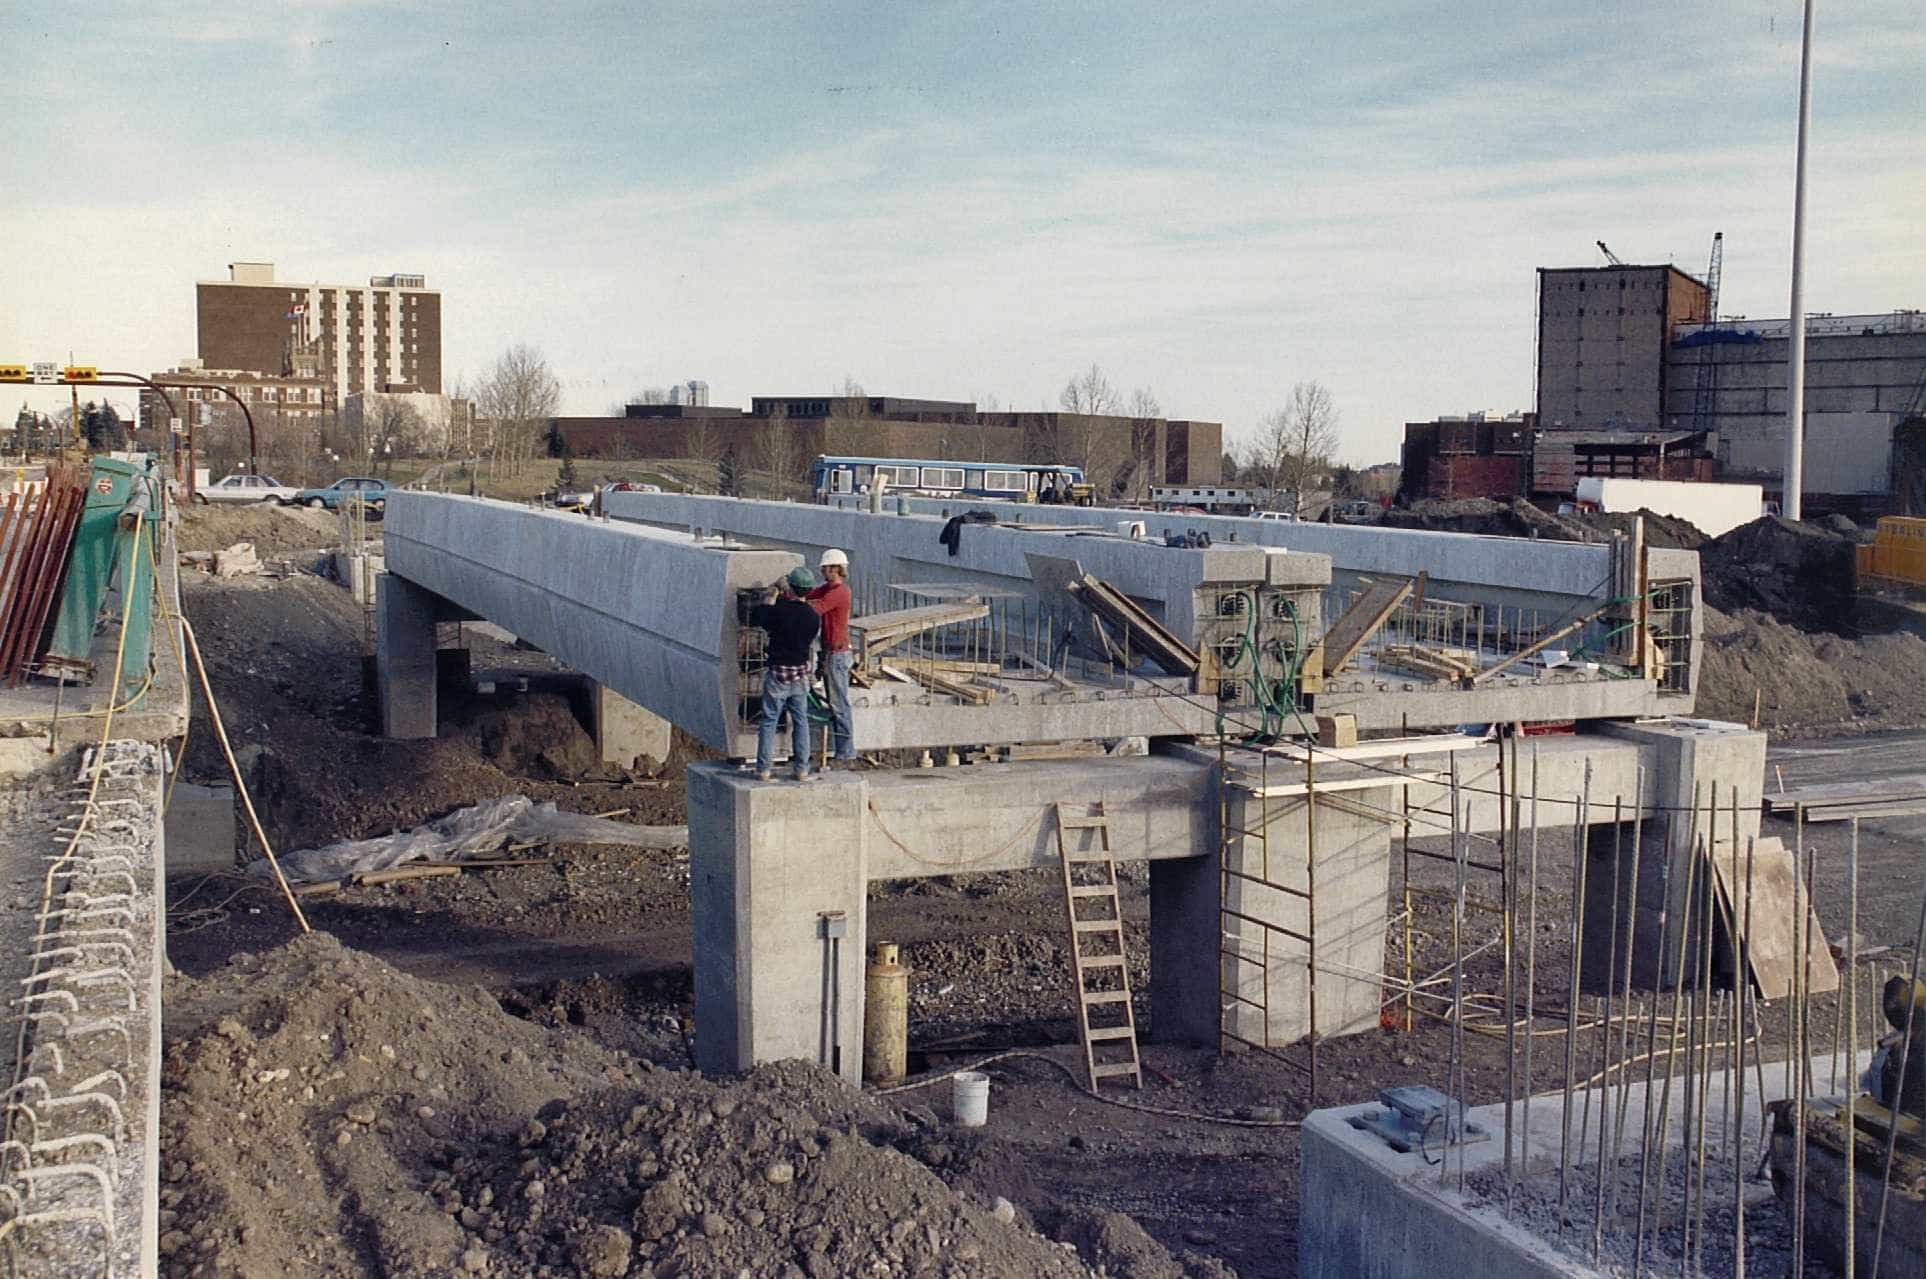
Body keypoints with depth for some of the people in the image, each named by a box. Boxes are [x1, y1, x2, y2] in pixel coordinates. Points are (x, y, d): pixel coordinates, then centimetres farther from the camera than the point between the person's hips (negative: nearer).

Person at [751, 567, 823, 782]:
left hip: (777, 673, -3)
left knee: (769, 722, 4)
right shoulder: (814, 617, -4)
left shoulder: (778, 610, -15)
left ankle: (763, 770, 6)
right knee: (800, 721, 12)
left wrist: (771, 598, 10)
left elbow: (754, 619, 0)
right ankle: (801, 770, 12)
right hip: (801, 674, 3)